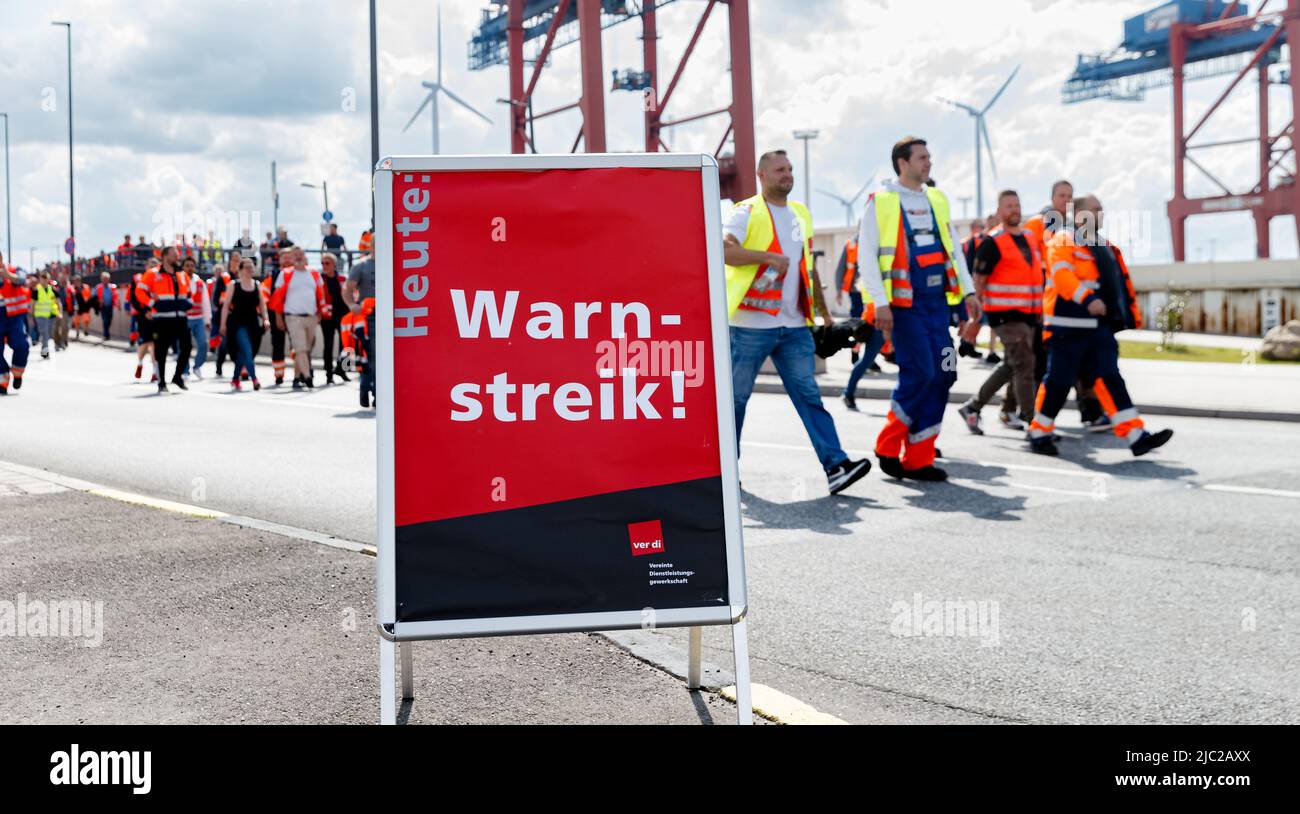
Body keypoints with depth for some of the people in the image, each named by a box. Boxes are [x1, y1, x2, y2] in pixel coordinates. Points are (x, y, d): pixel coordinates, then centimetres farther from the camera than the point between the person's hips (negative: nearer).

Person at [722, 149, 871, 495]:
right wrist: (768, 256, -23)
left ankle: (835, 466, -10)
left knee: (808, 395, -3)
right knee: (736, 396, 5)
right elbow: (724, 249, -22)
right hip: (751, 325, -5)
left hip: (794, 326, 5)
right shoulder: (746, 212, -5)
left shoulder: (801, 214, 17)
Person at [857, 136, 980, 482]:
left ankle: (917, 459, 11)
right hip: (904, 302, -6)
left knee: (942, 375, 2)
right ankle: (887, 448, 7)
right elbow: (866, 256, -8)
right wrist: (880, 304, -15)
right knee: (919, 373, -12)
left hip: (937, 301, 7)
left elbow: (954, 249, 20)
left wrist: (969, 291, 12)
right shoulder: (881, 202, -3)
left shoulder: (938, 200, 16)